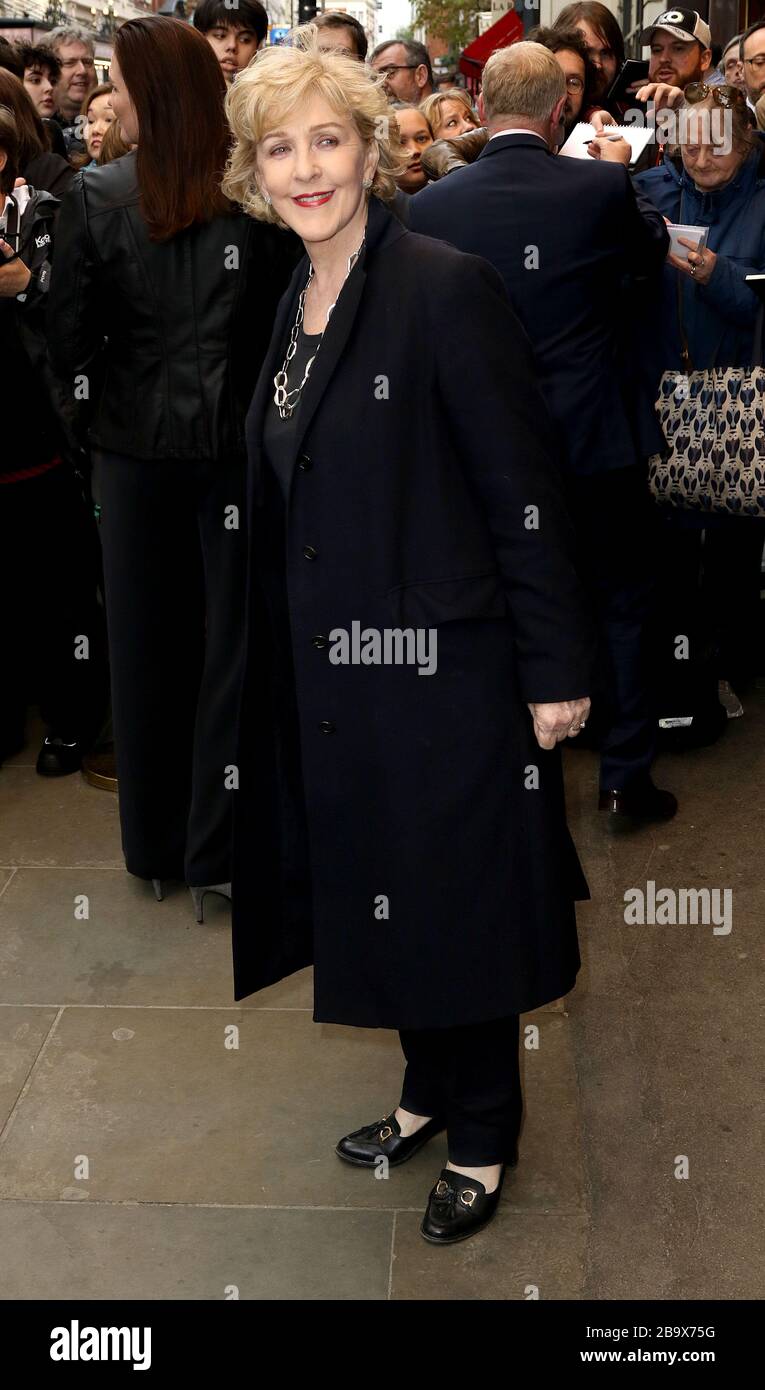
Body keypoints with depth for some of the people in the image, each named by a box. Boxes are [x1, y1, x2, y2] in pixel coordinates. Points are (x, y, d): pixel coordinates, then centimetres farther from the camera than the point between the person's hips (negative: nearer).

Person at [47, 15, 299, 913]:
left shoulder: (95, 198, -9)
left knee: (146, 644, 13)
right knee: (232, 640, 8)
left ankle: (155, 844, 25)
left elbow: (67, 343, -5)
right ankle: (216, 849, 12)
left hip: (135, 445, 0)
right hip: (238, 439, 0)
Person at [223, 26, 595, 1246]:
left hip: (443, 670, -7)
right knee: (377, 890, 18)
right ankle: (429, 1096, 40)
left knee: (454, 902, 7)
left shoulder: (447, 287, -15)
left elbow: (524, 491, -15)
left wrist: (555, 668, -15)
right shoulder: (293, 308, 8)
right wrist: (282, 661, 14)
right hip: (332, 677, 7)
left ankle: (482, 1139, 29)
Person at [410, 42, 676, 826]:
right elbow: (651, 249, 10)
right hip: (590, 441, -2)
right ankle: (625, 777, 17)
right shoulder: (600, 187, -11)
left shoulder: (429, 207, -7)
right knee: (619, 604, 13)